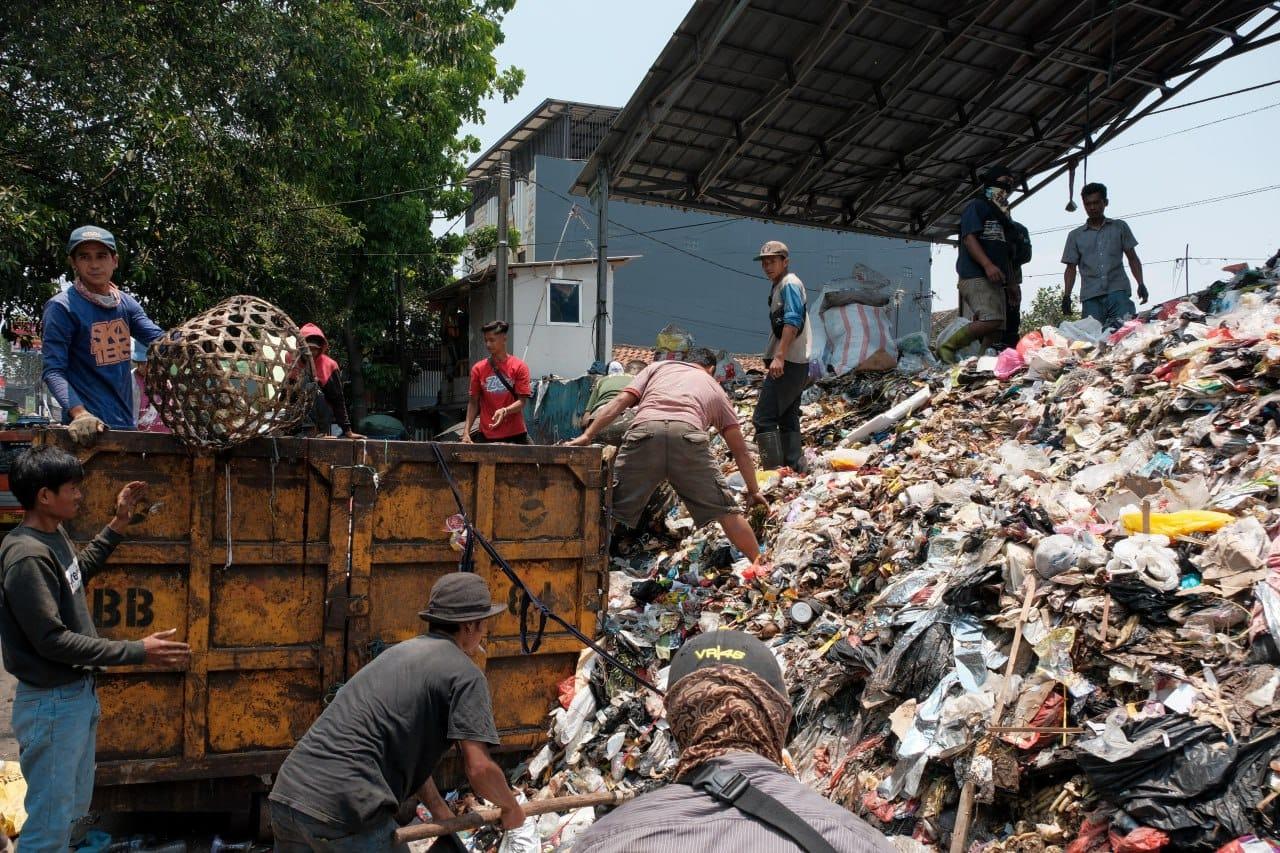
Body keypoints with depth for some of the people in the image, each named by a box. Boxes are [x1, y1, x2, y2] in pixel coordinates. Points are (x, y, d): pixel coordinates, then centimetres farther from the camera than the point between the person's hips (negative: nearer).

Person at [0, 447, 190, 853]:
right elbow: (53, 640, -26)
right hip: (51, 702, -9)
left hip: (78, 693, 9)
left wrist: (118, 524, 16)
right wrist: (138, 652, -25)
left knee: (73, 809, 22)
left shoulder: (53, 535, 3)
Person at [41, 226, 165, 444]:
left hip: (126, 423, 6)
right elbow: (53, 371, -14)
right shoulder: (62, 307, -9)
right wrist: (79, 413, -31)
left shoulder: (126, 304, 9)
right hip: (90, 429, -6)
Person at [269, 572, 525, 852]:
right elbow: (479, 768, -10)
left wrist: (441, 813, 28)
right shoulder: (466, 674, -3)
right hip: (343, 808, -8)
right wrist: (511, 806, 10)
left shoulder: (402, 651, 22)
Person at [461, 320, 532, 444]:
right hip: (486, 435, 2)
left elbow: (521, 401, -5)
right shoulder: (478, 368, 6)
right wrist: (466, 431, -2)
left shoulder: (519, 367, -1)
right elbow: (473, 402, 8)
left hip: (515, 434, -2)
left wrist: (505, 411, -24)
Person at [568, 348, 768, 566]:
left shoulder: (658, 367, 35)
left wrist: (587, 436, 17)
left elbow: (621, 401, 19)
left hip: (644, 430, 0)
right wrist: (753, 491, 46)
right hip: (689, 435, 0)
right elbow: (740, 450, 36)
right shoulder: (715, 389, 35)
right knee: (724, 511, 12)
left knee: (612, 508, 7)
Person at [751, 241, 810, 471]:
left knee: (763, 417, -12)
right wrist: (774, 359, 27)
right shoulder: (778, 286, 21)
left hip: (788, 363, -11)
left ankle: (773, 469, -14)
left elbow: (793, 321, -22)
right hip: (791, 364, 11)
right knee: (788, 418, 13)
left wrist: (779, 357, -28)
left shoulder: (790, 283, -9)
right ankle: (795, 467, 16)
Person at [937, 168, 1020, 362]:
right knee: (991, 320, -25)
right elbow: (969, 238, -13)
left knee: (995, 331, 0)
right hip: (976, 278, -10)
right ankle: (948, 346, -15)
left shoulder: (1001, 215, 28)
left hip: (995, 281, 10)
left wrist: (1011, 284, 24)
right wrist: (987, 265, -26)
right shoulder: (976, 206, 1)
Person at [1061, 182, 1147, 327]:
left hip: (1118, 290, 0)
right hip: (1090, 296, 0)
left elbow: (1132, 258, 16)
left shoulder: (1120, 227, 17)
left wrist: (1141, 284, 4)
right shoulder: (1075, 236, 16)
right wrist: (1066, 296, 3)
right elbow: (1071, 268, 14)